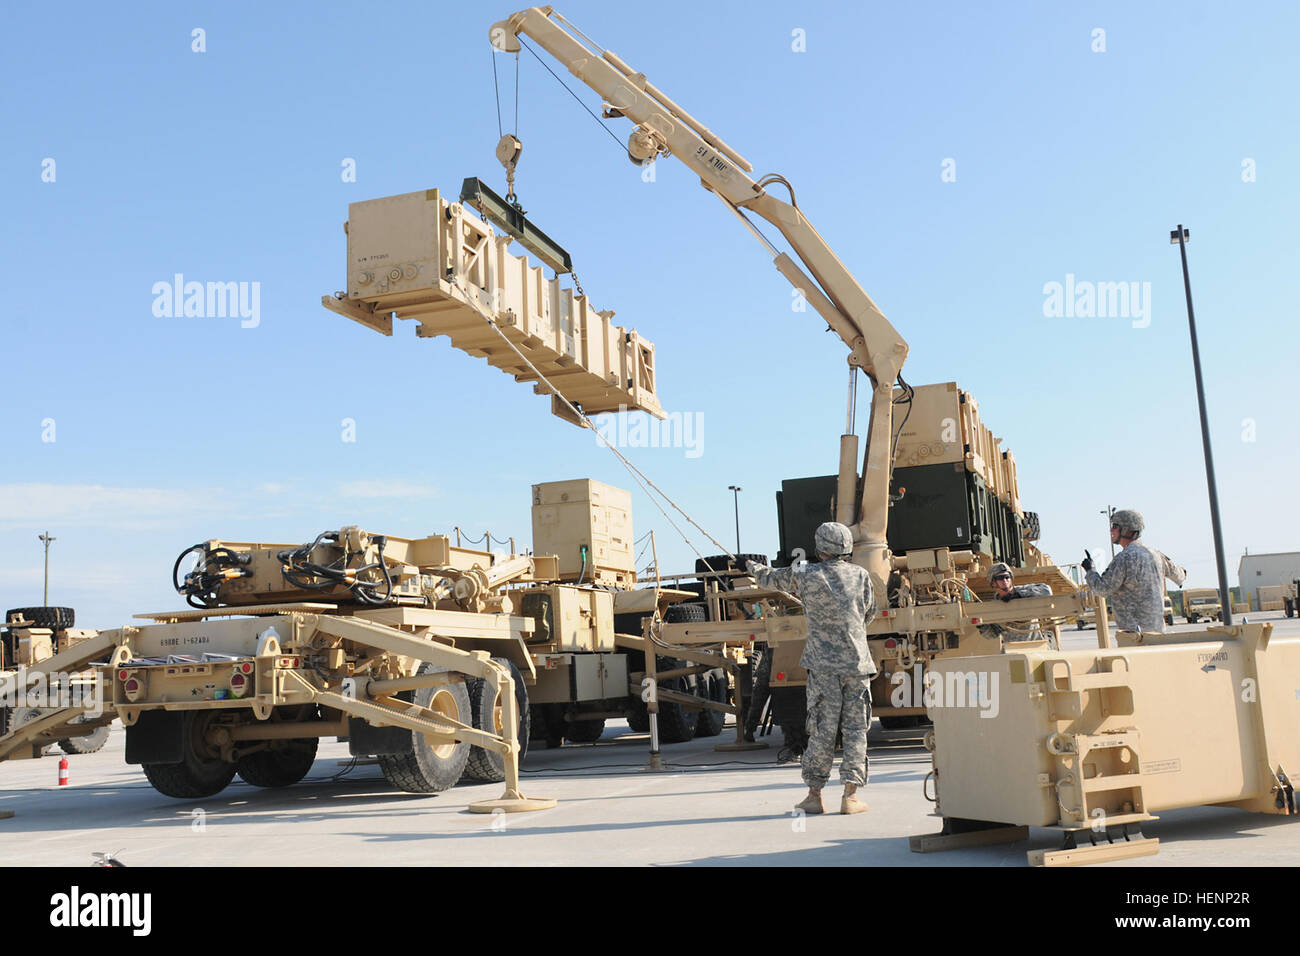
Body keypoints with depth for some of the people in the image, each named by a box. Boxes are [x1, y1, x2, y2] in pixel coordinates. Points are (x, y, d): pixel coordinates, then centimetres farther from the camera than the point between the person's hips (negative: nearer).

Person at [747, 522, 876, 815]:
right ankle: (850, 795, 3)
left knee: (822, 730, 3)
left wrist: (754, 568, 35)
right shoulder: (861, 575, 4)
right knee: (855, 729, 5)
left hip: (823, 665, -1)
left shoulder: (807, 576, -4)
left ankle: (814, 794, 10)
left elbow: (772, 578, 14)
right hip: (857, 662, 2)